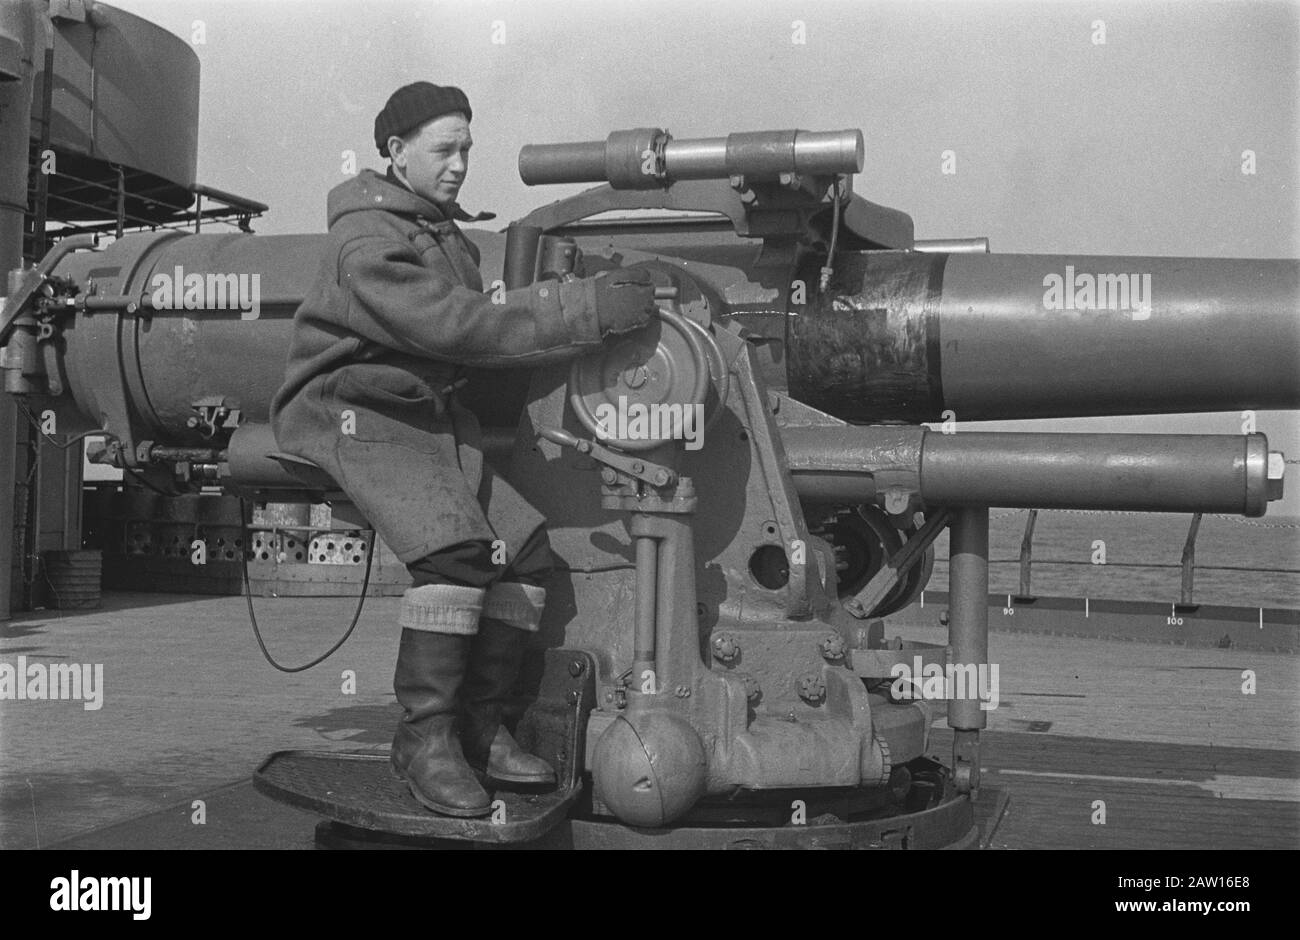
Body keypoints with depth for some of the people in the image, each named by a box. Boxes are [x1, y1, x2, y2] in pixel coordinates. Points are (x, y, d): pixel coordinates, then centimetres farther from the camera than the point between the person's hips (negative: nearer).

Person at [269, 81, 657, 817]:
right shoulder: (368, 240, -15)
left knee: (527, 547, -5)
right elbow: (459, 328, -24)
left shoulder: (445, 230, 17)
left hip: (432, 413, 9)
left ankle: (480, 727, 4)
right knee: (455, 546, -29)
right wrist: (588, 309, -26)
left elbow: (474, 319, 10)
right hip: (356, 414, -9)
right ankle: (425, 737, -16)